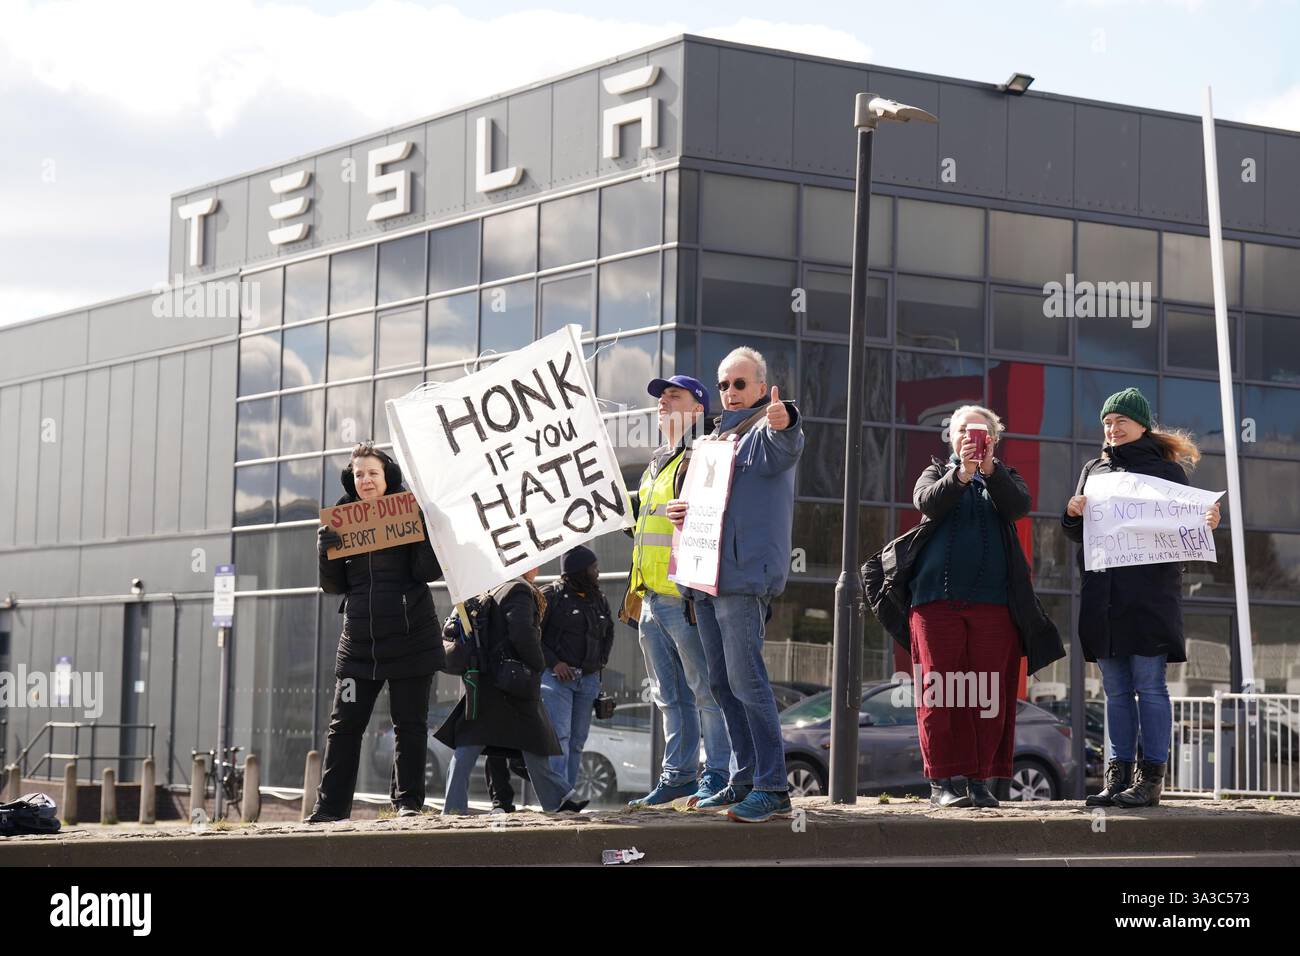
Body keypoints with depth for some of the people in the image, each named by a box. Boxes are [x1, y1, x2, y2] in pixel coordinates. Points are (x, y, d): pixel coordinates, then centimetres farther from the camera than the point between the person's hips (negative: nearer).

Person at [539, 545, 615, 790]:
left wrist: (601, 661, 14)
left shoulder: (599, 600, 15)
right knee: (559, 735, -15)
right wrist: (553, 662, -15)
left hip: (588, 679, 6)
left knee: (577, 741, 5)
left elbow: (609, 632, 30)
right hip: (556, 676, -6)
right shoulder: (551, 596, -5)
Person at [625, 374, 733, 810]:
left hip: (686, 595, -9)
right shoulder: (657, 463, 23)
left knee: (704, 689, -5)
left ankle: (718, 773, -1)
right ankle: (678, 774, 17)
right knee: (669, 693, 12)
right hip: (652, 599, 9)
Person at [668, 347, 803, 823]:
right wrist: (679, 509, 9)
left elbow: (784, 448, -29)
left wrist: (784, 423, -52)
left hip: (745, 573, -9)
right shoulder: (720, 436, 24)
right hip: (705, 575, 9)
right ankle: (746, 780, 19)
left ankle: (773, 789, -12)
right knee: (722, 683, 11)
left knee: (746, 680, -13)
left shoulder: (766, 431, -3)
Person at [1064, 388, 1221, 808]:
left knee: (1149, 685, -4)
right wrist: (1072, 513, -3)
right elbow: (1078, 535, 18)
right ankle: (1117, 776, 10)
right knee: (1116, 690, 7)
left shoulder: (1167, 470, 4)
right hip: (1102, 596, 5)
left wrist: (1207, 523, -19)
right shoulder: (1093, 470, 17)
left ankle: (1151, 777, -2)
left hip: (1149, 596, -5)